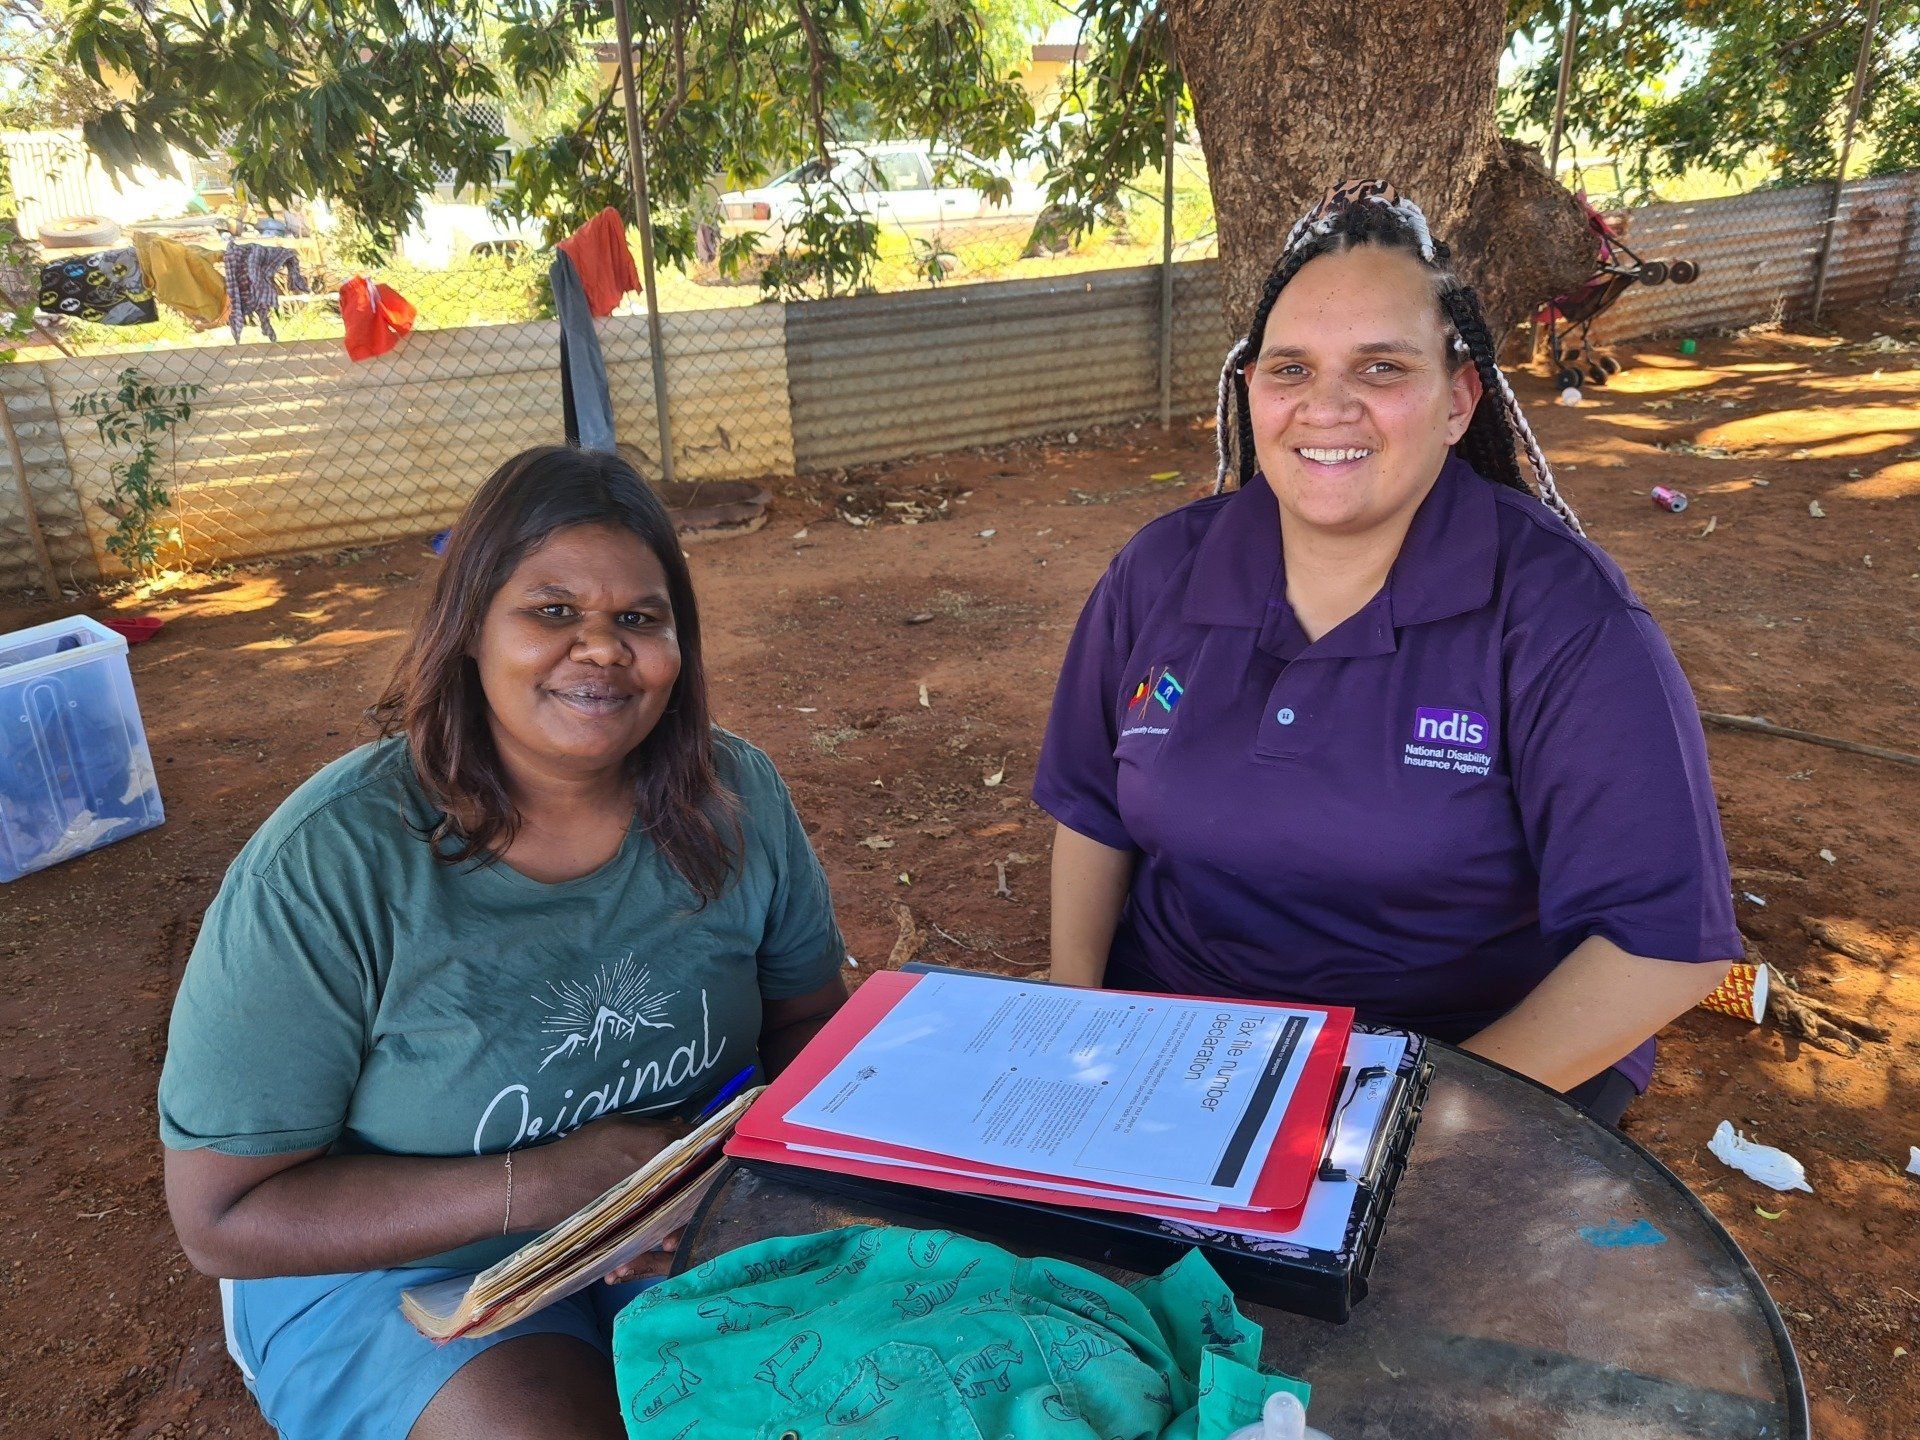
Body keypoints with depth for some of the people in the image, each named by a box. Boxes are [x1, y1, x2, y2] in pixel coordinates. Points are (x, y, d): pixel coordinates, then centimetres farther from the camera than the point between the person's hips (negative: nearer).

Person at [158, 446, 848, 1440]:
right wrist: (538, 1185, -25)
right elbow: (222, 1218, -15)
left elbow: (809, 1023, 4)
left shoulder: (734, 799, -9)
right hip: (403, 1264, -3)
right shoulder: (325, 864, -21)